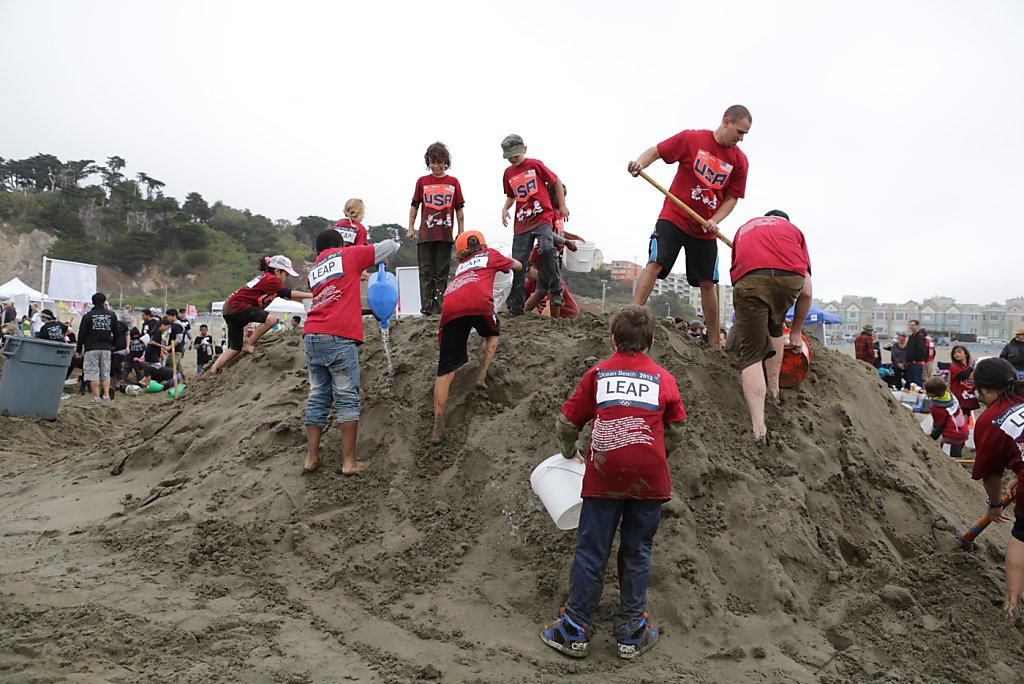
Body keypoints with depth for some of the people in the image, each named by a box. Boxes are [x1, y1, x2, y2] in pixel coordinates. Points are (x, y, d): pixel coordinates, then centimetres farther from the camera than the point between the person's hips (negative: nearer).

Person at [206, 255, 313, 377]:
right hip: (237, 306, -10)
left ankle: (213, 370, 11)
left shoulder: (265, 278, 17)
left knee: (235, 348, 14)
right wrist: (311, 295, -15)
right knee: (271, 319, -22)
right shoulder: (270, 279, -12)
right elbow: (288, 293, -16)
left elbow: (284, 295, 18)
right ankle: (249, 345, -10)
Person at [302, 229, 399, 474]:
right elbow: (390, 246, 17)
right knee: (347, 398, -1)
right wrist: (380, 260, 37)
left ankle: (311, 458, 12)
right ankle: (349, 462, -1)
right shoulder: (349, 255, 11)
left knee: (317, 398, 11)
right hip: (340, 337, -5)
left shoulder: (313, 271, 26)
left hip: (311, 337, 5)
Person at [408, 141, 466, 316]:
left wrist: (461, 232, 5)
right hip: (425, 234, 0)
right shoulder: (422, 181, 5)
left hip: (445, 235, 0)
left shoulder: (453, 182, 5)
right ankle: (426, 307, 3)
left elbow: (459, 209, 7)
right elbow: (414, 206, 9)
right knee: (426, 272, 1)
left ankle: (440, 306, 8)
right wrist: (411, 228, 5)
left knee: (441, 273, 4)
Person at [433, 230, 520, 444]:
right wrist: (504, 261, 63)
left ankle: (438, 427, -8)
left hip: (451, 309, 3)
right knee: (493, 333, 32)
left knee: (446, 370, 3)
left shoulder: (461, 266, 39)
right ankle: (482, 374, 8)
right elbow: (517, 266, 43)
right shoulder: (490, 254, 30)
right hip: (478, 303, -2)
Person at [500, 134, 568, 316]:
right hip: (521, 223, 5)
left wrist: (562, 206, 7)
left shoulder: (535, 165, 0)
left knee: (547, 248, -30)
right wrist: (505, 209, 5)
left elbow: (556, 182, 8)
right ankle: (516, 305, 9)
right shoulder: (508, 173, 12)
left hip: (543, 217, -5)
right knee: (518, 262, 1)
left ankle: (556, 292, -16)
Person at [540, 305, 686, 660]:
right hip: (649, 480, 1)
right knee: (637, 554, 12)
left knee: (590, 552, 7)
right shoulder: (664, 379, 8)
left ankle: (575, 631, 15)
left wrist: (570, 453, 27)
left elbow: (566, 423, 9)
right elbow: (675, 434, 12)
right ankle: (632, 634, 20)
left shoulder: (597, 374, 7)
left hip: (604, 476, -1)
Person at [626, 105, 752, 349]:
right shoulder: (691, 139, -5)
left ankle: (714, 342, 16)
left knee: (708, 282, 6)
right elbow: (656, 151, -2)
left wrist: (715, 221, -12)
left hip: (706, 229, 3)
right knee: (655, 264, -20)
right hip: (673, 217, -3)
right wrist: (639, 163, -23)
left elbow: (732, 197, 5)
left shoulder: (739, 160, 2)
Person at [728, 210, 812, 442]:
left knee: (751, 354, 3)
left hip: (750, 279, 0)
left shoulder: (745, 228, 40)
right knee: (774, 327, 33)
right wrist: (796, 333, 40)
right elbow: (806, 293, 29)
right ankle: (773, 388, 34)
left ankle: (759, 426, -10)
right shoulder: (793, 229, 35)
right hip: (790, 277, 1)